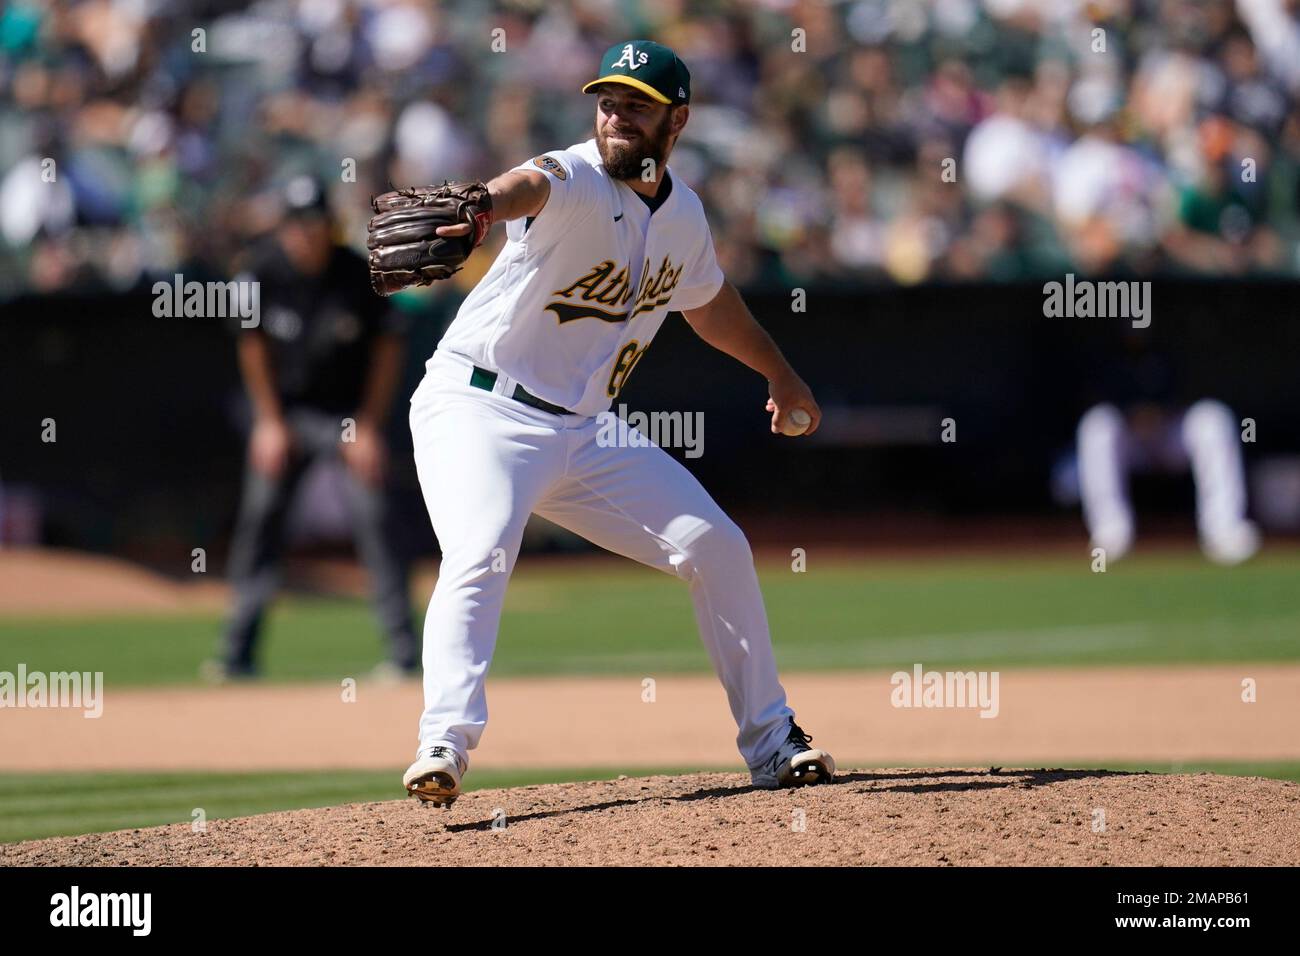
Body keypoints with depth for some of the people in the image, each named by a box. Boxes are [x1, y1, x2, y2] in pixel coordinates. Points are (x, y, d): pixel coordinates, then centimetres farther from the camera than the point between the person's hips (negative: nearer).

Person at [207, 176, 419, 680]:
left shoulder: (358, 274, -17)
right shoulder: (265, 271, -12)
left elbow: (389, 347, -6)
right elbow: (253, 344, 1)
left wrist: (369, 427, -8)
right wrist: (269, 422, -2)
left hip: (349, 414, -2)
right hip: (286, 410, 2)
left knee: (371, 517, -11)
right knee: (259, 519, -2)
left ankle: (405, 651, -7)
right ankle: (238, 651, 3)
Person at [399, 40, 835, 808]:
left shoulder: (684, 214, 5)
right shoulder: (574, 181, -18)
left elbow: (709, 301, 27)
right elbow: (527, 187, -45)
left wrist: (779, 373, 41)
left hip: (584, 429, 7)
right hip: (479, 406, -7)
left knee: (719, 546, 5)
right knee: (481, 554, -31)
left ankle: (771, 742, 18)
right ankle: (445, 745, -37)